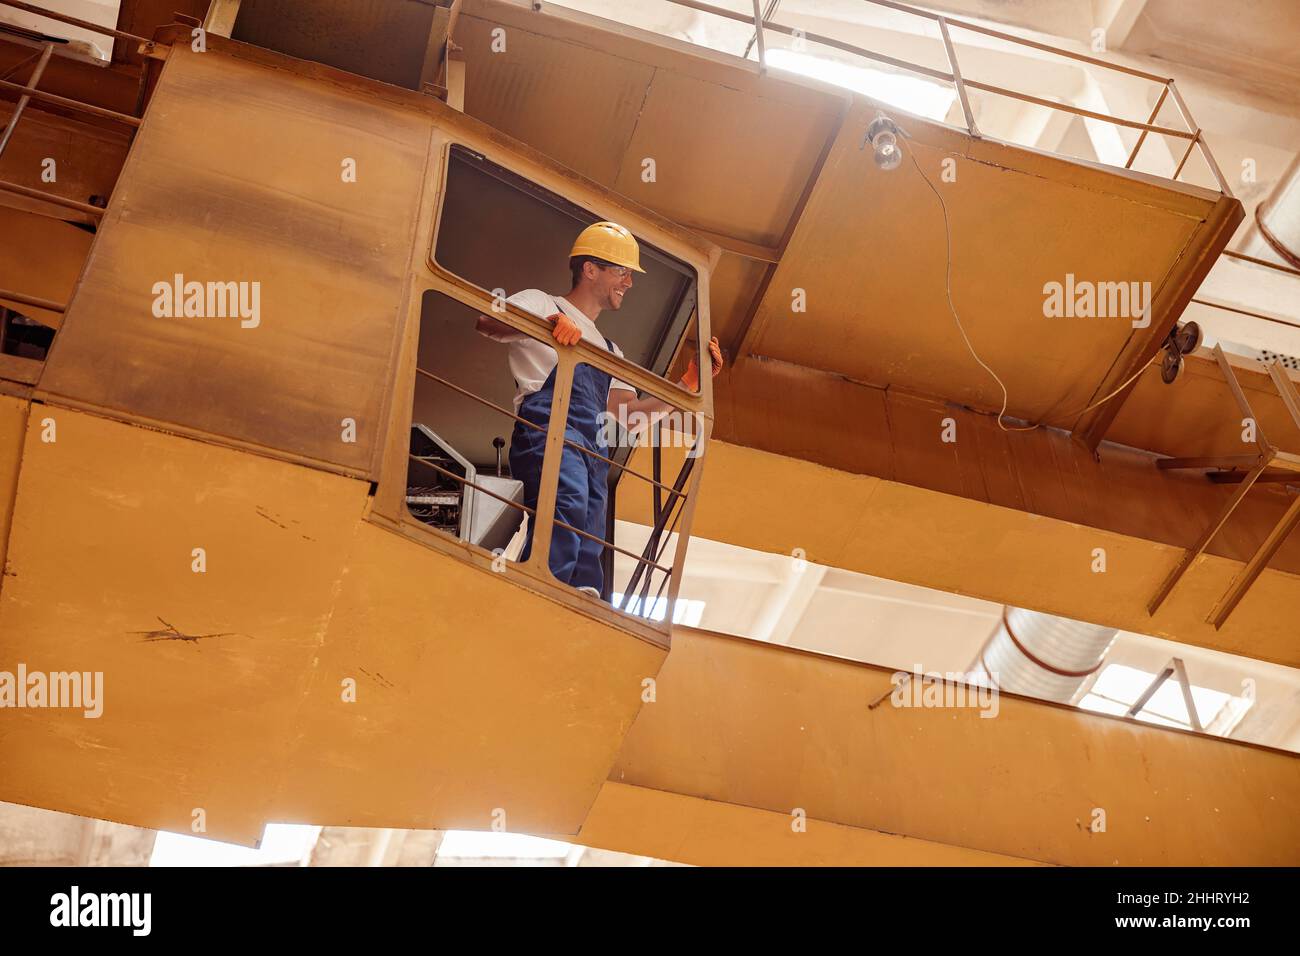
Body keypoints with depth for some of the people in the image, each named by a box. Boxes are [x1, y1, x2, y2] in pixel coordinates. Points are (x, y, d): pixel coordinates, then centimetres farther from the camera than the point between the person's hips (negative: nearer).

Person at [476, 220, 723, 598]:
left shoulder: (609, 351, 38)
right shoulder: (542, 304, 16)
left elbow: (624, 411, 25)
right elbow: (488, 322, -5)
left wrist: (688, 385, 17)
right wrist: (545, 324, -25)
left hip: (593, 453, 7)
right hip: (548, 430, -7)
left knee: (585, 575, -7)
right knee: (568, 506, -37)